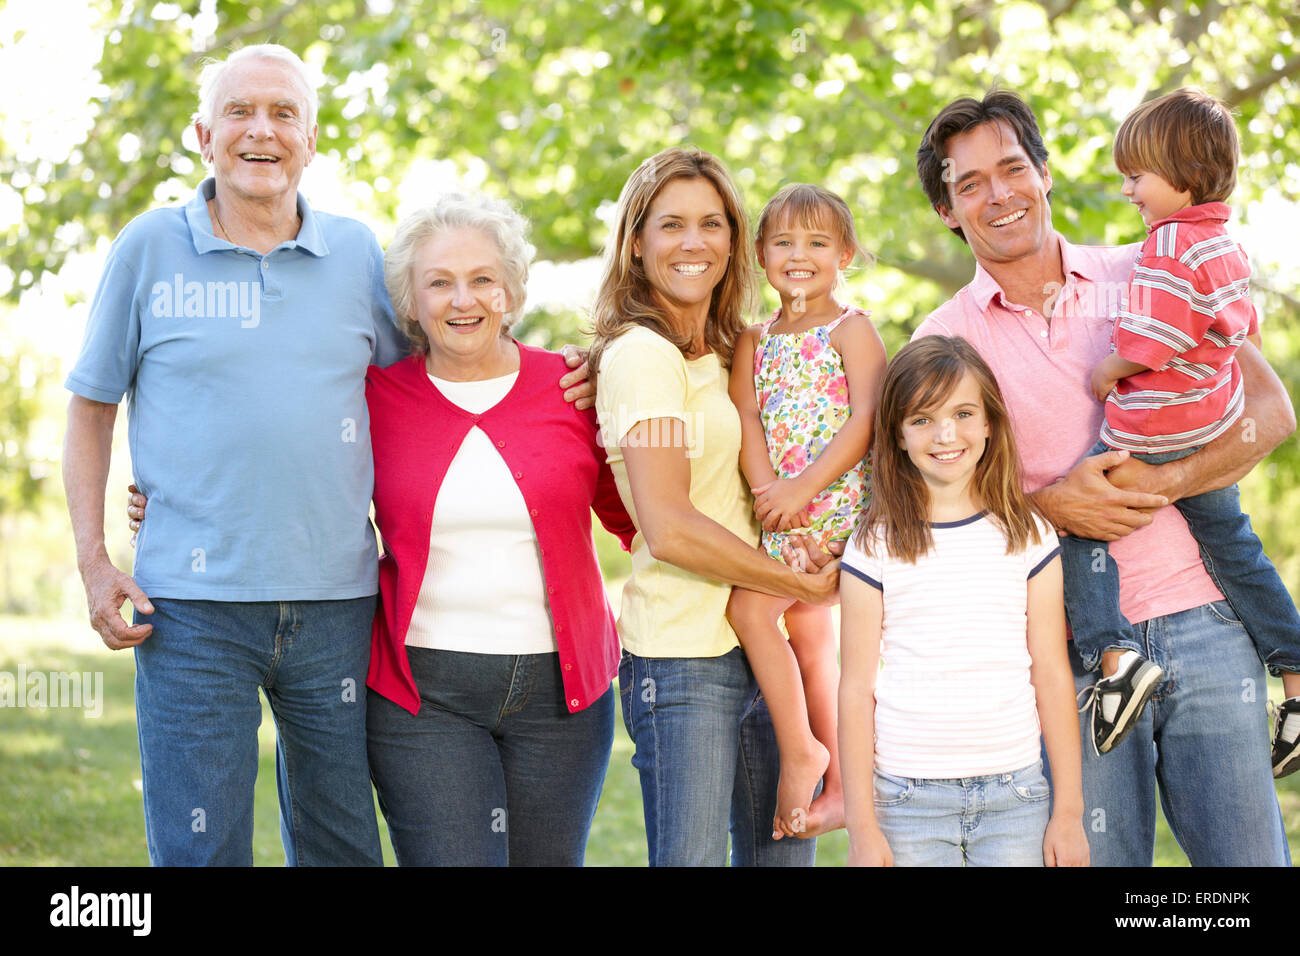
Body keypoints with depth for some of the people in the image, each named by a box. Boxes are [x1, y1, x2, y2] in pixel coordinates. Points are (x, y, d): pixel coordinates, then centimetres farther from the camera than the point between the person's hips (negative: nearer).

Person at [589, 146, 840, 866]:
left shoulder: (718, 354, 16)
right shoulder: (643, 353, -10)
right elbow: (668, 529, -17)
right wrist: (803, 584, -10)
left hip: (764, 641, 8)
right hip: (686, 652, -8)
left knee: (783, 853, 11)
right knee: (691, 858, -3)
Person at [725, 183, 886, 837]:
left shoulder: (852, 329, -3)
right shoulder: (754, 341, 13)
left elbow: (865, 420, -14)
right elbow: (746, 420, 1)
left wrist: (803, 487, -20)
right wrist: (769, 492, -15)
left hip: (839, 503, -7)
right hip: (783, 510, 7)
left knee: (748, 607, -17)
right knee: (808, 639, 11)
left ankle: (800, 751, -4)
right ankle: (838, 782, 20)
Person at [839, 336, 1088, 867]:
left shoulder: (1029, 537, 5)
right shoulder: (875, 546, 0)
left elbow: (1051, 676, 7)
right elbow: (857, 690, 0)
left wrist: (1069, 810, 5)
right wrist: (862, 827, -2)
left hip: (1015, 794, 1)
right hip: (907, 797, -1)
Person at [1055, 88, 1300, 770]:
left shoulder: (1169, 245, -19)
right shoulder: (1228, 244, 10)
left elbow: (1146, 342, -24)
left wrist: (1103, 374, -8)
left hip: (1151, 441, -9)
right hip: (1216, 429, 9)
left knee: (1078, 525, -1)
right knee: (1234, 547, 17)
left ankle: (1113, 654, -14)